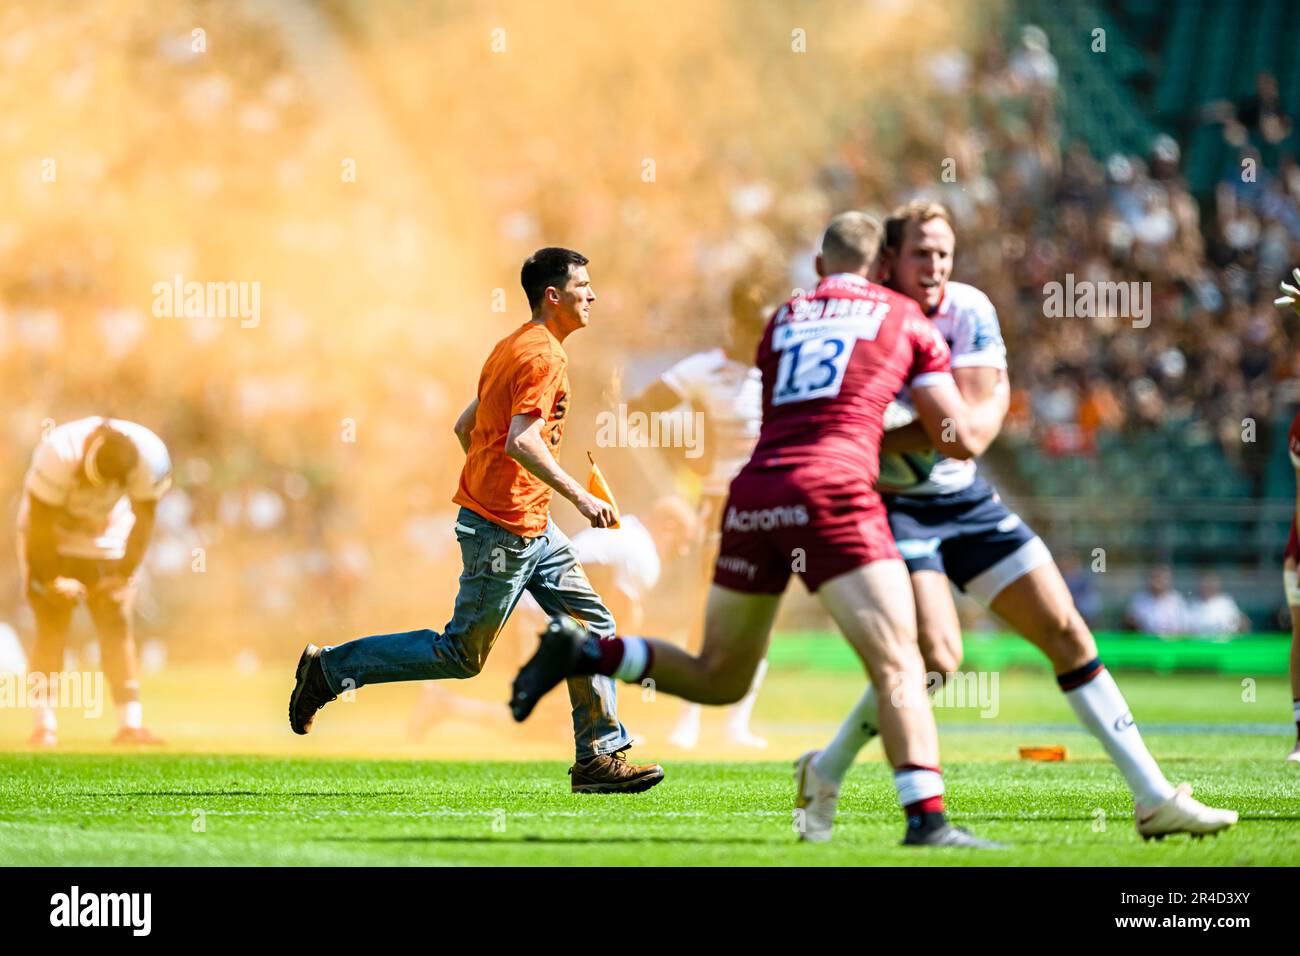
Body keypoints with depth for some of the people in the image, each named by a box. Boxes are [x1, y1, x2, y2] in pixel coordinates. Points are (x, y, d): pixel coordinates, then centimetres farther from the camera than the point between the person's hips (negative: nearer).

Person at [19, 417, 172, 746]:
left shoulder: (148, 456, -27)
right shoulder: (59, 454, -37)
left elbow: (143, 518, -13)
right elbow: (41, 522, -26)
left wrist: (124, 575, -12)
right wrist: (52, 579, -21)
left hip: (106, 538, 3)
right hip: (52, 537, -3)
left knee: (118, 625, -5)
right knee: (52, 626, -10)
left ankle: (130, 725, -6)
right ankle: (44, 725, -9)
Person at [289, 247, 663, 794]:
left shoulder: (514, 347, 16)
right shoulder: (543, 355, -14)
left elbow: (466, 426, 21)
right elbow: (521, 440, -26)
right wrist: (578, 495, -24)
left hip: (531, 528, 10)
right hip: (506, 531, -10)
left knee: (594, 627, 7)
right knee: (462, 655, -2)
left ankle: (600, 758, 8)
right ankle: (332, 668, 6)